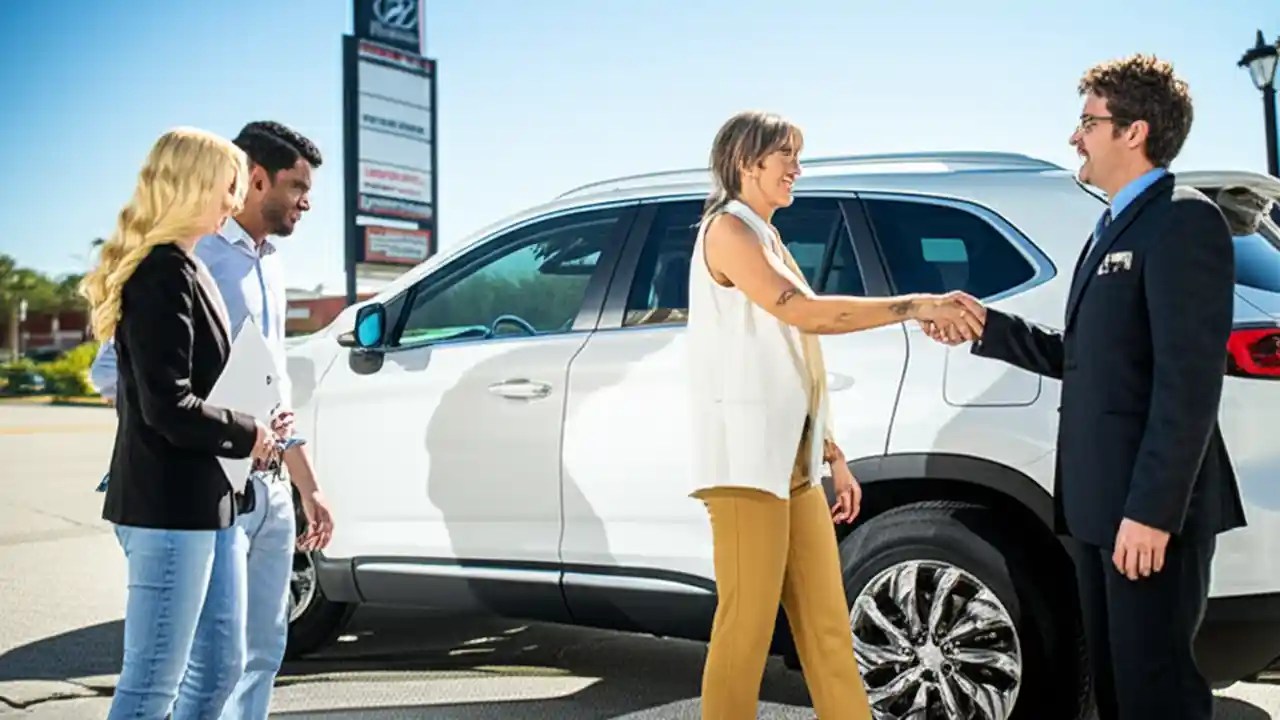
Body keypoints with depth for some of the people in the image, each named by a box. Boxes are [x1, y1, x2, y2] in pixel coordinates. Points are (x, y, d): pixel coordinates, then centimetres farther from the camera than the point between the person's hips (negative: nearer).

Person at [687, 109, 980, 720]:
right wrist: (915, 305, -18)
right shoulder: (727, 230, -5)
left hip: (792, 458, 9)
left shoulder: (768, 240, 23)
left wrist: (832, 455, 19)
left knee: (827, 626, 6)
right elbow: (803, 314, -20)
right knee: (747, 626, -8)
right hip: (748, 456, -9)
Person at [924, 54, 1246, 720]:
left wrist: (1152, 510, -22)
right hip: (1102, 502, 10)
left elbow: (1190, 382, -19)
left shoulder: (1182, 221, -11)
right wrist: (987, 327, 11)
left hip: (1150, 506, -10)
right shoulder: (1115, 228, 19)